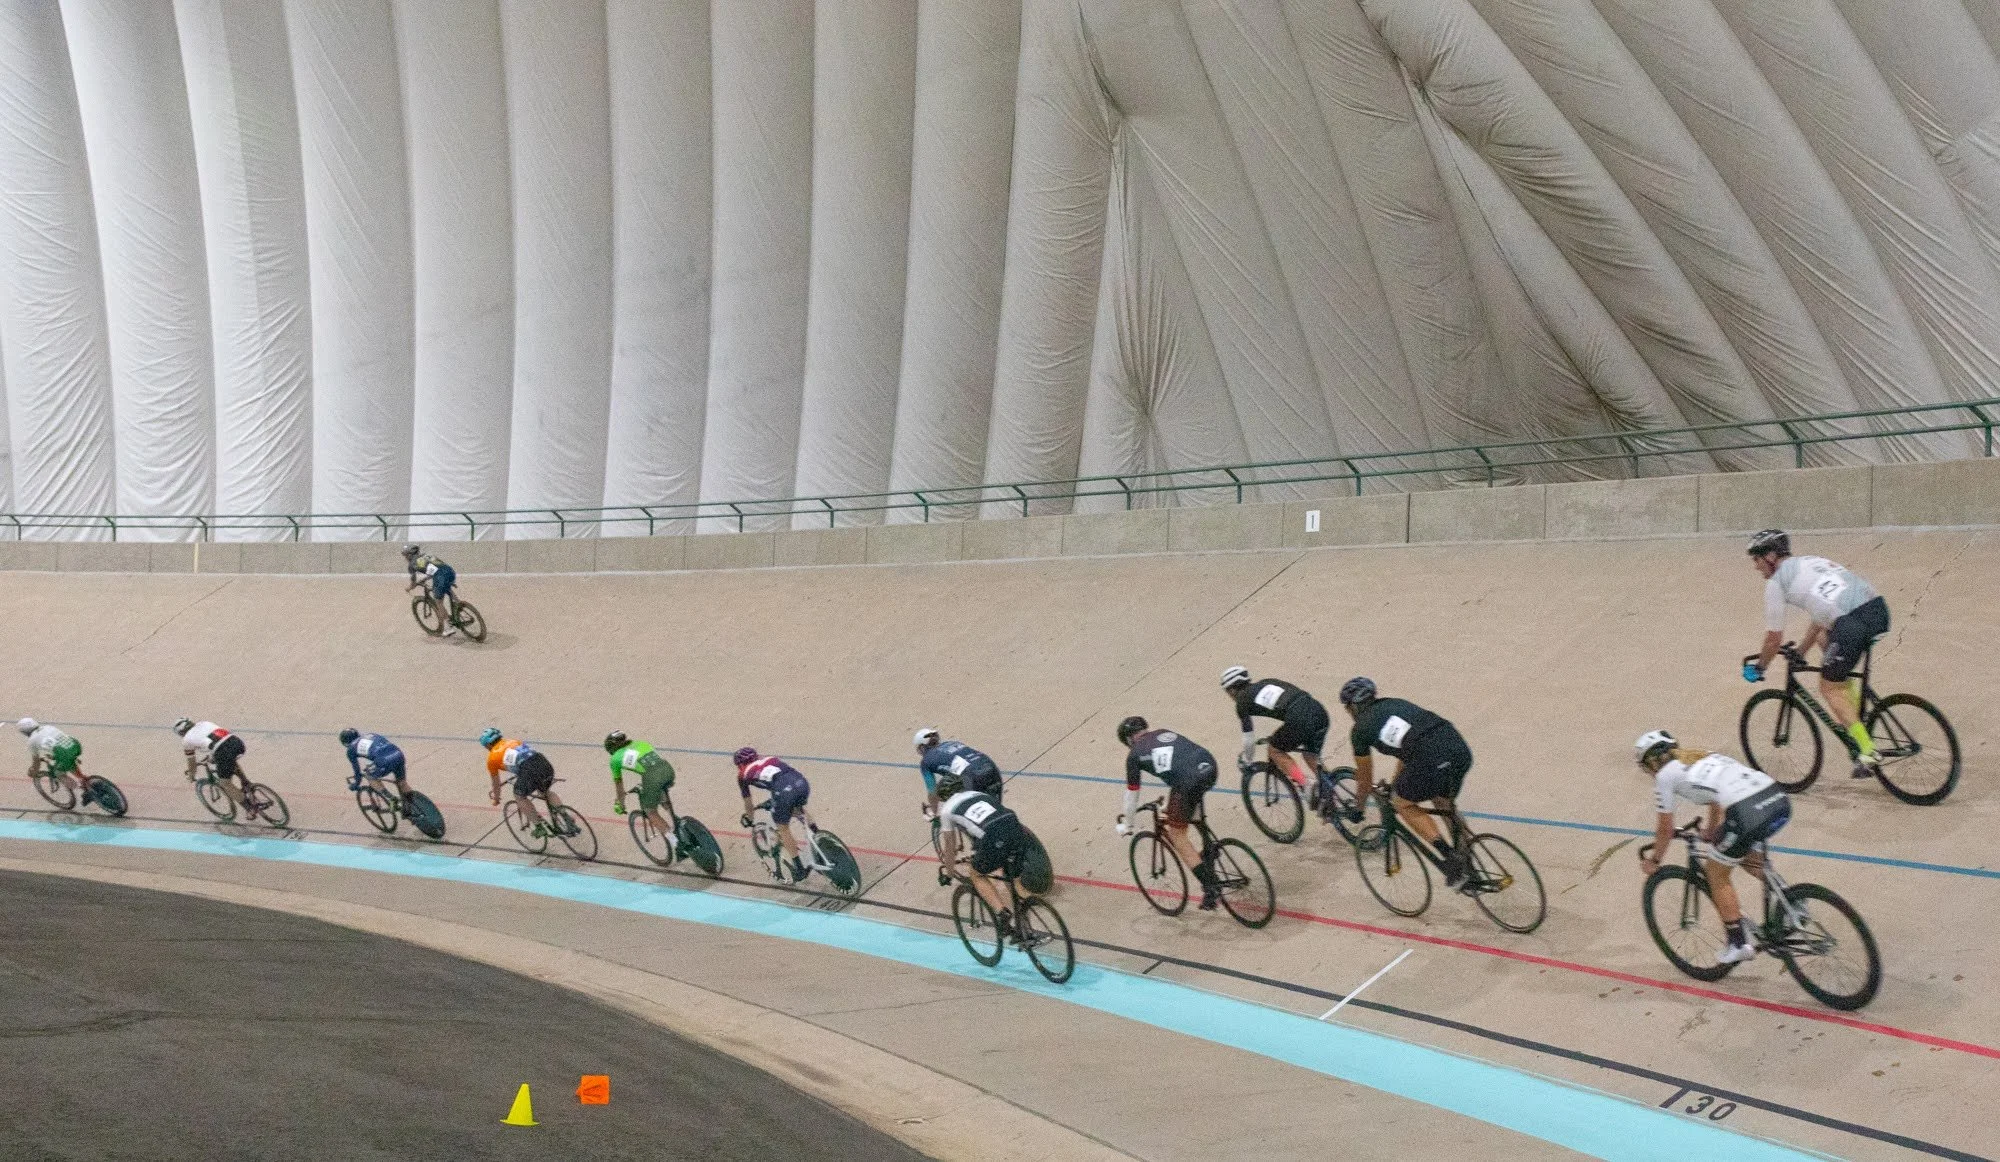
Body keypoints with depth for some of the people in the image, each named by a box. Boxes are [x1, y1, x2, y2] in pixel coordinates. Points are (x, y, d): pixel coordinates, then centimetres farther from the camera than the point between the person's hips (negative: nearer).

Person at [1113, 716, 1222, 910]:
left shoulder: (1134, 755, 16)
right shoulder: (1165, 733, 31)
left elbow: (1132, 793, 25)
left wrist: (1126, 824, 40)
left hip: (1188, 781, -6)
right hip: (1210, 767, 6)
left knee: (1176, 835, 12)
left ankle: (1211, 889, 5)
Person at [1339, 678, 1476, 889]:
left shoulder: (1361, 729, 15)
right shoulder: (1397, 704, 31)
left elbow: (1365, 779, 27)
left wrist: (1357, 809, 45)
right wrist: (1394, 785, 57)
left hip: (1432, 761, -7)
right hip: (1461, 749, 7)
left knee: (1403, 803, 18)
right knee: (1444, 803, 31)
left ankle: (1450, 856, 4)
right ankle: (1468, 866, 29)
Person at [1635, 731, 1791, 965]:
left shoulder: (1665, 775, 11)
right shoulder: (1703, 756, 31)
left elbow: (1666, 829, 18)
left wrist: (1653, 861, 34)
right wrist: (1708, 838, 61)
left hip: (1748, 814, -7)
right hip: (1780, 798, 7)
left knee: (1716, 874, 17)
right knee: (1747, 857, 34)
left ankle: (1740, 944, 19)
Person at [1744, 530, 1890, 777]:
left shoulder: (1776, 582, 8)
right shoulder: (1813, 562, 31)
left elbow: (1774, 638, 14)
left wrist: (1758, 668, 30)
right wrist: (1800, 653, 50)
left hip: (1852, 625, -8)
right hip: (1879, 608, 8)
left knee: (1830, 688, 11)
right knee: (1826, 639, 34)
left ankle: (1867, 752, 1)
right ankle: (1853, 713, 27)